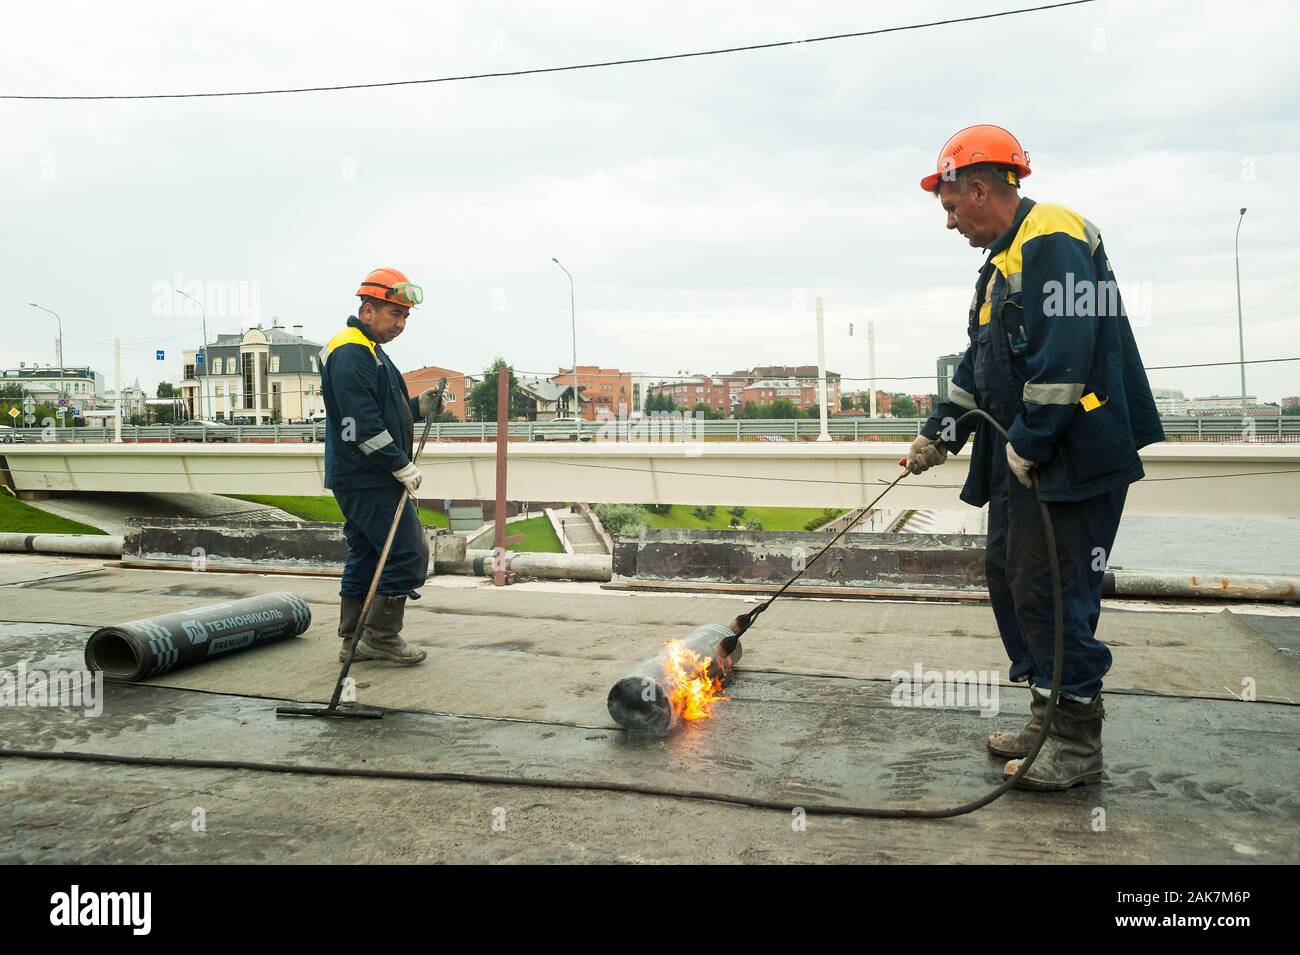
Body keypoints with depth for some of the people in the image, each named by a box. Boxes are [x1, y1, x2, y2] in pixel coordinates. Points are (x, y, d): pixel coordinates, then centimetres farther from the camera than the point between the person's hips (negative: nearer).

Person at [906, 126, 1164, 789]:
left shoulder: (1053, 241, -14)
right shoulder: (1003, 260, 19)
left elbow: (1065, 354, -24)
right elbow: (979, 365, 23)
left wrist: (1027, 445, -21)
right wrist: (941, 433, 15)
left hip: (1073, 458, -11)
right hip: (1023, 460, 11)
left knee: (1050, 595, -6)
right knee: (1008, 576, 14)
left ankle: (1078, 746, 7)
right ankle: (1049, 719, 25)